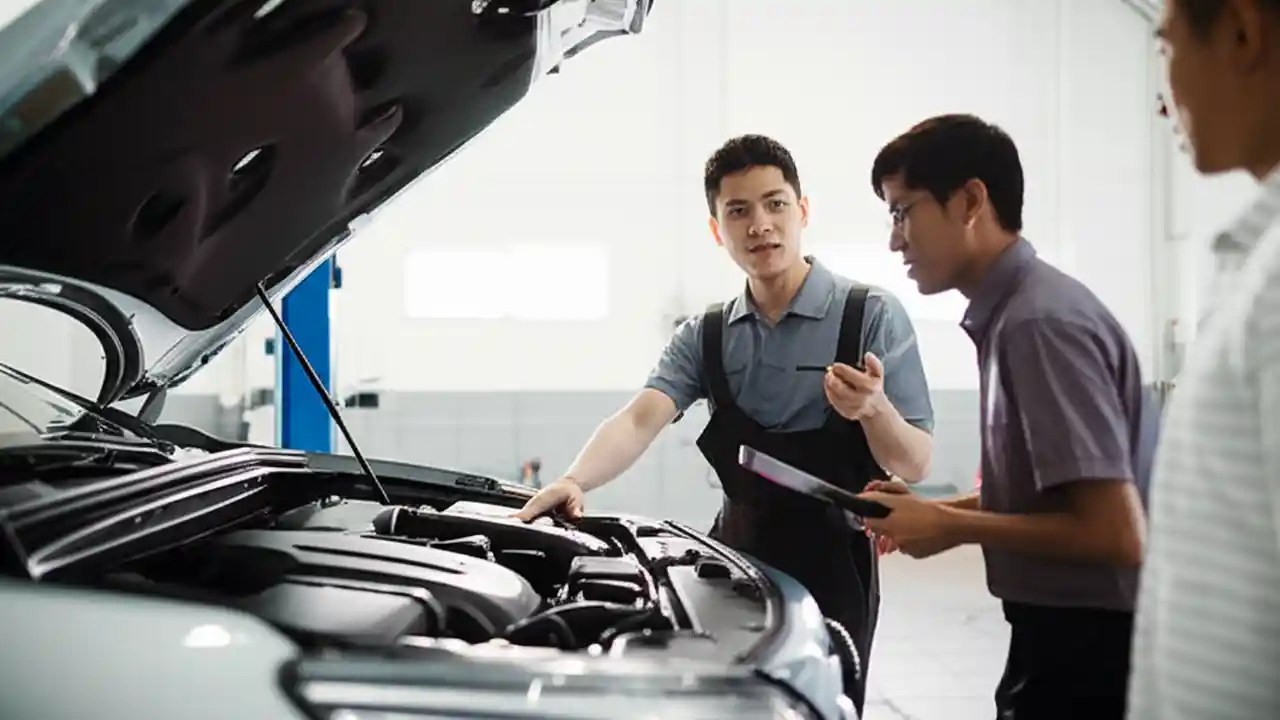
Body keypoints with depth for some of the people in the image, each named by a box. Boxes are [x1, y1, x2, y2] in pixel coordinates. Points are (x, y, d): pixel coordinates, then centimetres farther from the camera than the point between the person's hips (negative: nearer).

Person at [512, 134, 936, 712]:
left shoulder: (871, 316, -7)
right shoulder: (703, 337, 5)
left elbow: (914, 465, -7)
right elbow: (639, 420, -11)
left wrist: (874, 410, -28)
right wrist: (575, 480, -31)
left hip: (830, 564, -3)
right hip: (735, 555, 4)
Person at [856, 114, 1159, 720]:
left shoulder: (1039, 322, -20)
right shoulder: (1012, 311, 8)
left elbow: (1115, 533, -24)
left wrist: (952, 526, -16)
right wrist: (937, 510, 7)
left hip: (1090, 649, -9)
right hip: (1067, 635, 9)